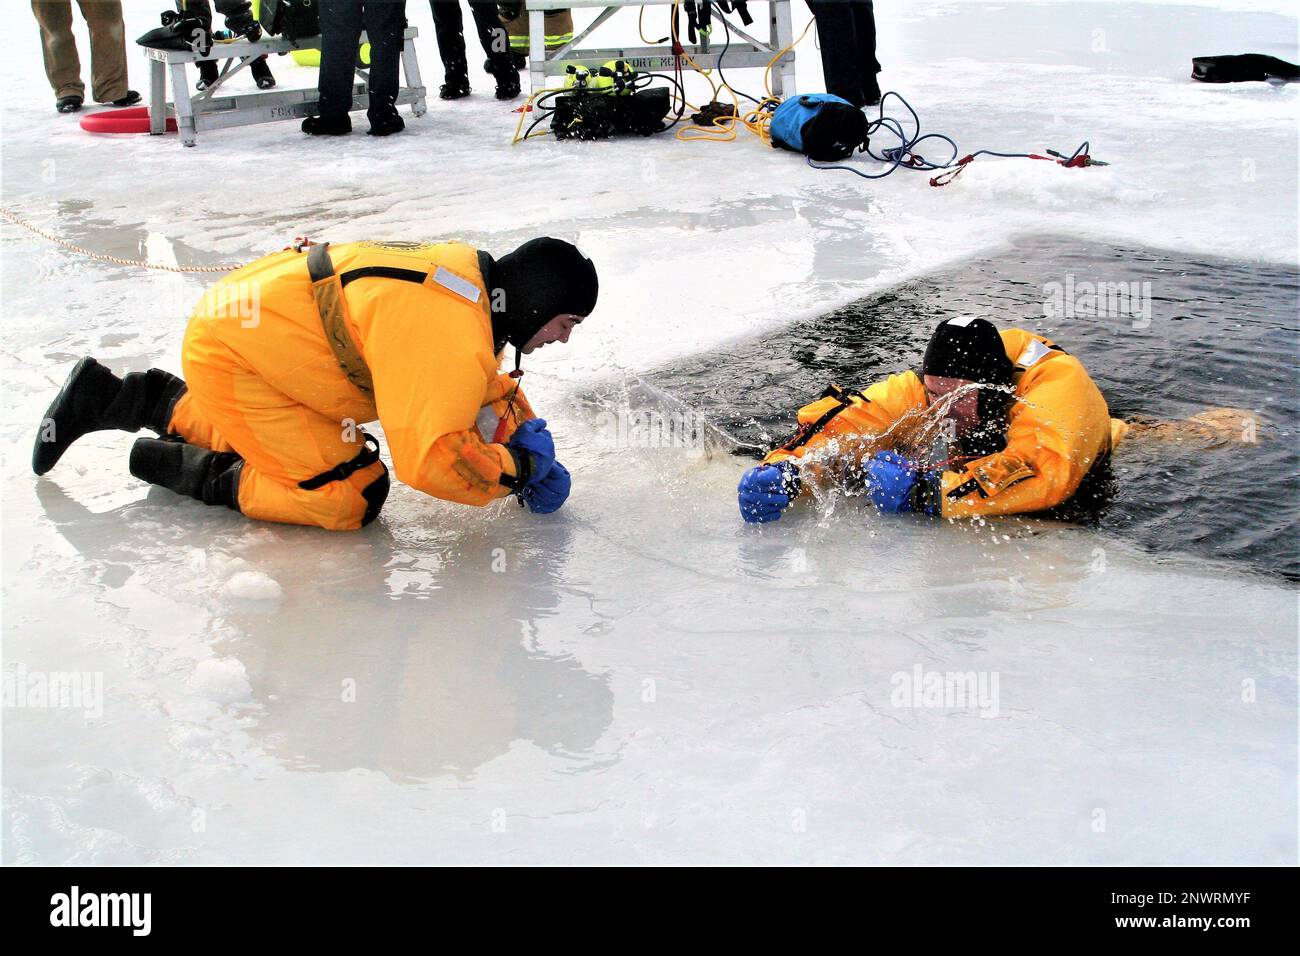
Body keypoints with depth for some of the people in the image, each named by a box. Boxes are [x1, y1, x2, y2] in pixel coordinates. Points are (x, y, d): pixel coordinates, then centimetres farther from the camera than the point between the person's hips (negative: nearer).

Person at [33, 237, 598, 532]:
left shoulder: (476, 276, 1)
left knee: (271, 438, 31)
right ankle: (164, 464, -1)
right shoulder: (451, 332, -28)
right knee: (350, 498, -10)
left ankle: (114, 398, 32)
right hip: (232, 354, -10)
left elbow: (489, 388, 16)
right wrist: (515, 472, -20)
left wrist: (526, 434, 0)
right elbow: (429, 457, -34)